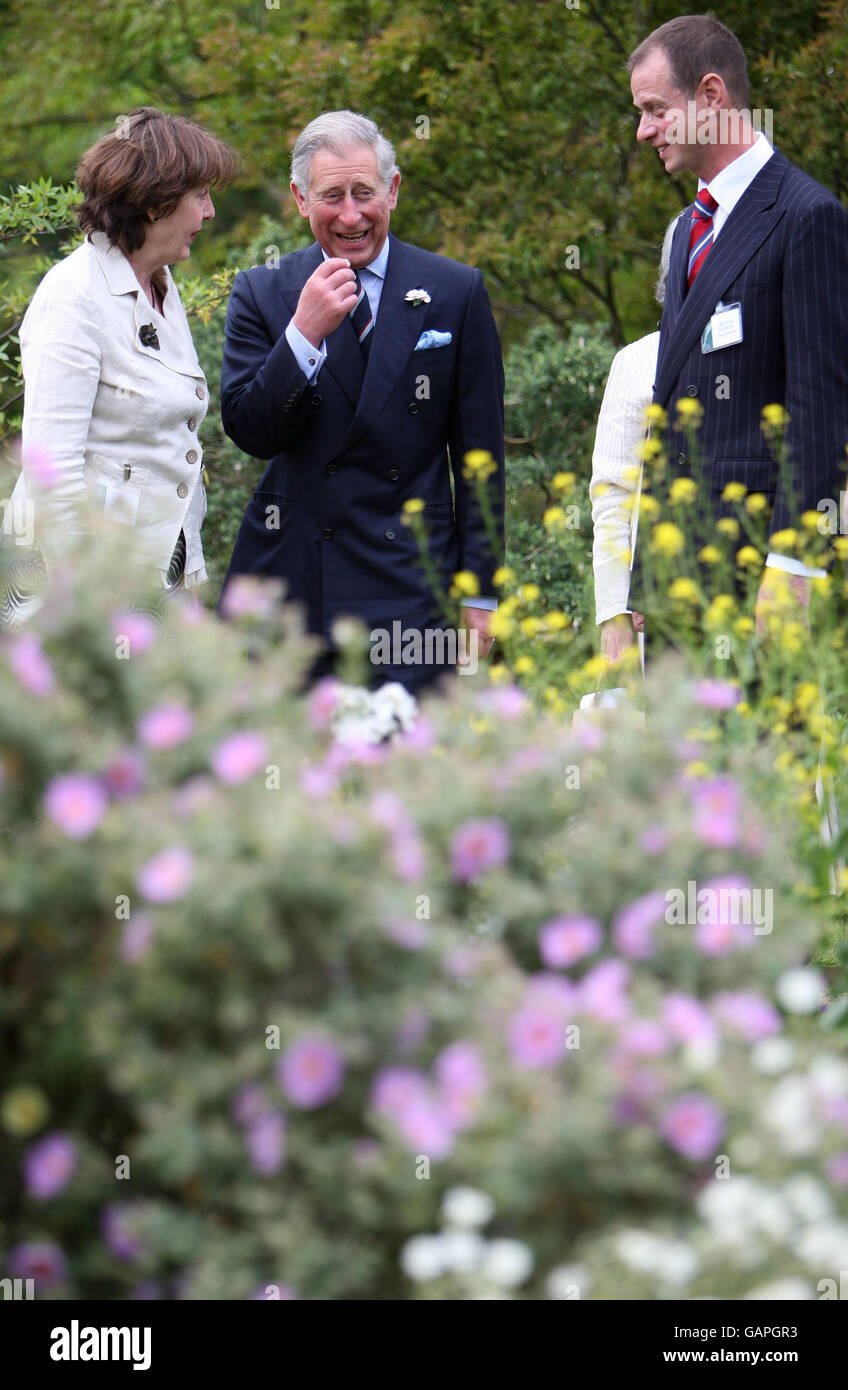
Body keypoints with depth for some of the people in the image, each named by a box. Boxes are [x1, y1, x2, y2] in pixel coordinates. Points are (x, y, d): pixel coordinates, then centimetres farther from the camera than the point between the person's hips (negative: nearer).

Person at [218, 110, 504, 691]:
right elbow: (249, 432, -1)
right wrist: (305, 332, -15)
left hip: (407, 592, -2)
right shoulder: (262, 294, 7)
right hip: (288, 581, 2)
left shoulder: (456, 293, 4)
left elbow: (481, 457, 6)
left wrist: (479, 593, 2)